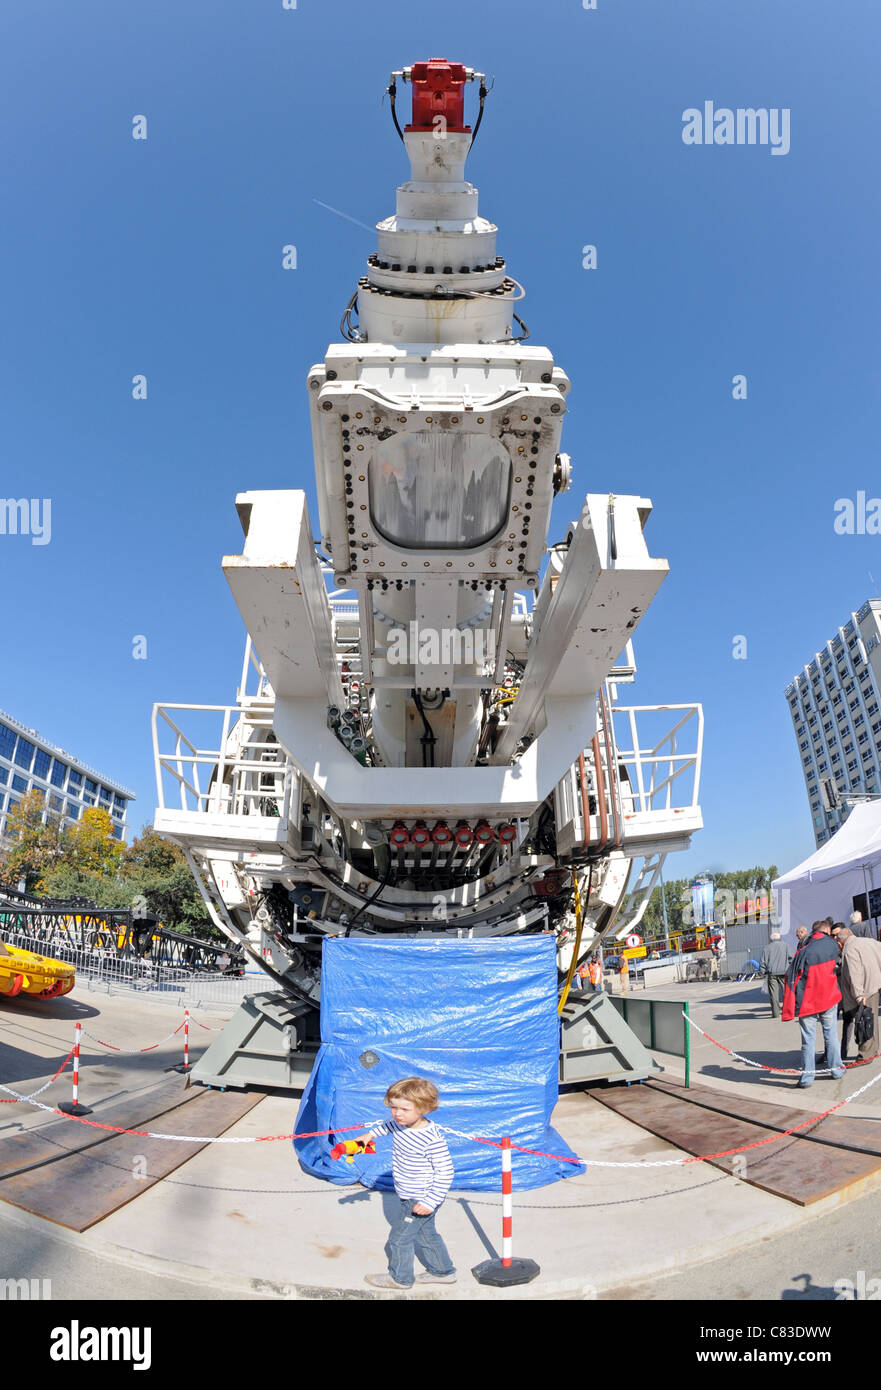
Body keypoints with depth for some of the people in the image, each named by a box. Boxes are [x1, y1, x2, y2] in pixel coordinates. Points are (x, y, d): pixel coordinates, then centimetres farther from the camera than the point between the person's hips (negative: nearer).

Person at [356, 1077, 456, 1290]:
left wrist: (430, 1202, -26)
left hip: (419, 1200, -8)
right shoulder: (400, 1124, -9)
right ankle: (443, 1271, 41)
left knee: (399, 1237, 8)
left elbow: (445, 1173, -27)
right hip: (408, 1197, 8)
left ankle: (400, 1277, 32)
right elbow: (389, 1124, 18)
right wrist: (371, 1134, 26)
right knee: (424, 1235, 23)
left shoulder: (432, 1139, -32)